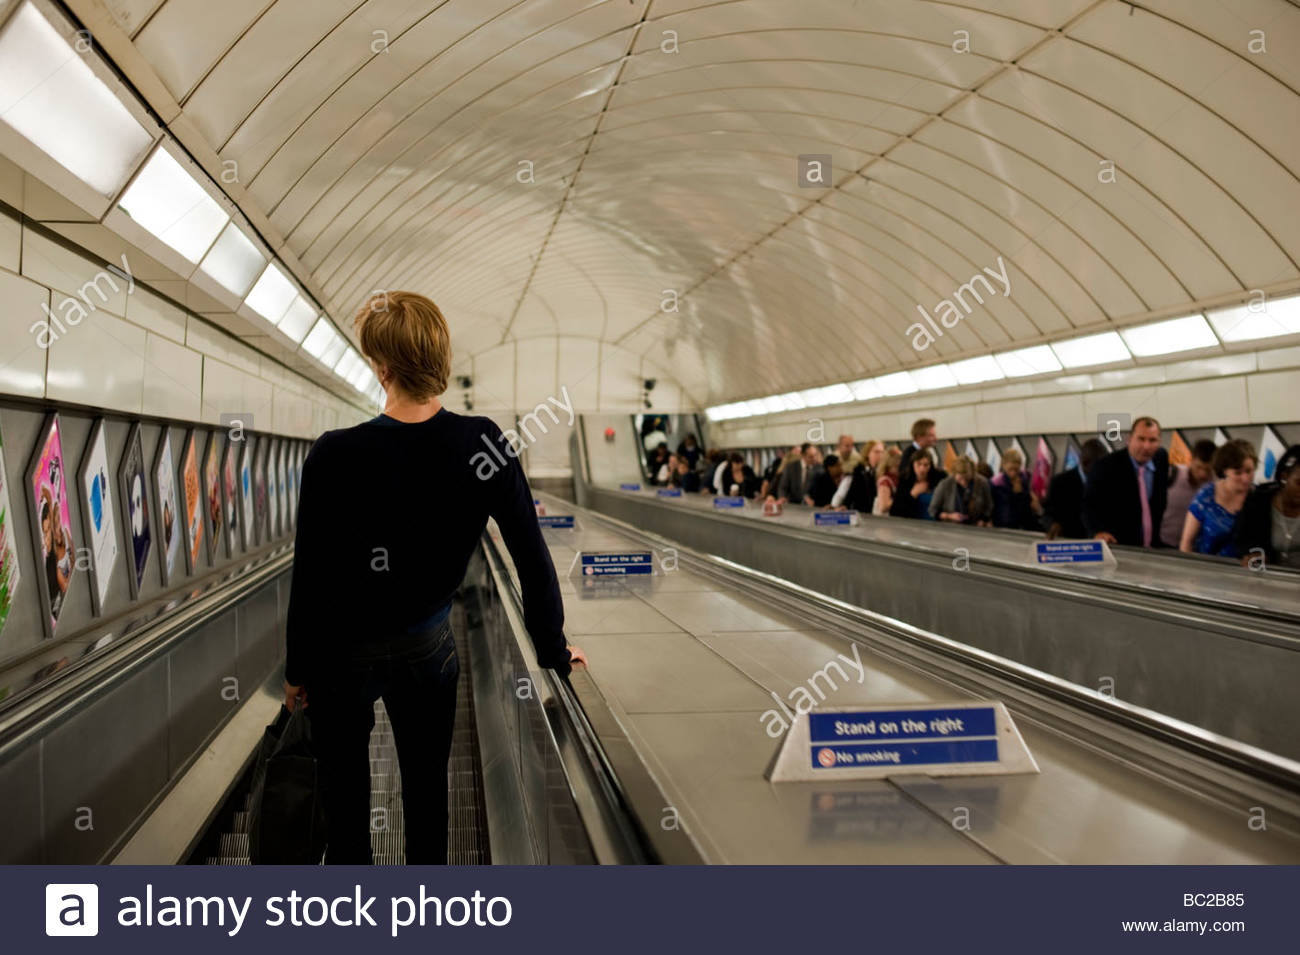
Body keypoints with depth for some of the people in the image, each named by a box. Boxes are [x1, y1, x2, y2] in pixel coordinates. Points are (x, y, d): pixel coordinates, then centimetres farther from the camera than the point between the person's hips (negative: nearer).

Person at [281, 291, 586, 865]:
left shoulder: (334, 457, -26)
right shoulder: (484, 445, -18)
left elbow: (311, 579, -18)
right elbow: (532, 557, -13)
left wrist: (297, 669, -2)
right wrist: (553, 651, -1)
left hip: (344, 651, -2)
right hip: (427, 647, 3)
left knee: (344, 794, 18)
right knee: (426, 788, 19)